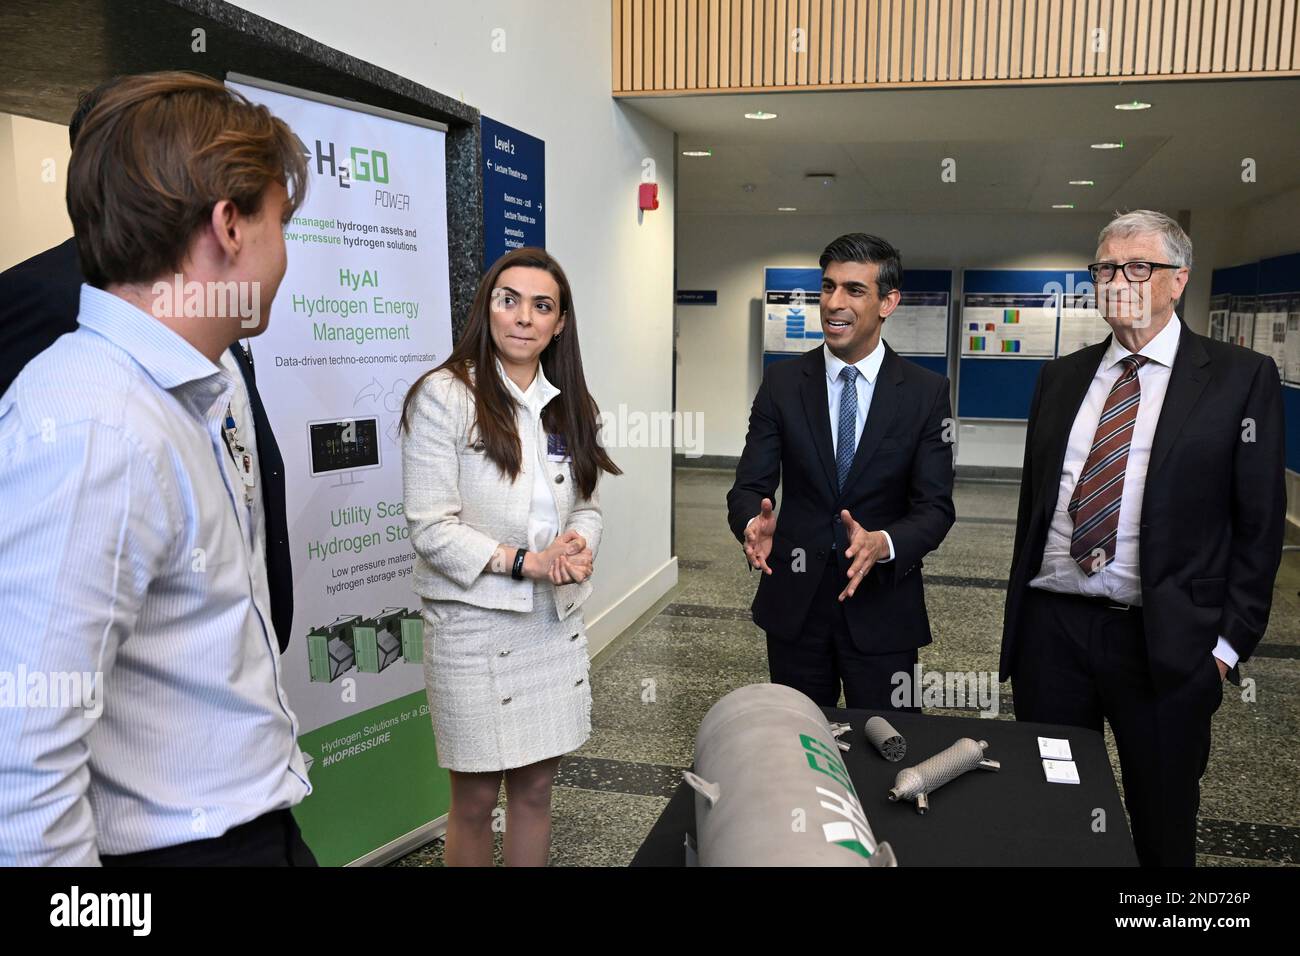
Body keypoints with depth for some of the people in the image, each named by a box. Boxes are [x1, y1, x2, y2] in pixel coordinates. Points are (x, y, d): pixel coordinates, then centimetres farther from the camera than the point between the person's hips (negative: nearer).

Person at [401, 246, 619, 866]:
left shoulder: (569, 404, 9)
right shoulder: (443, 396, -10)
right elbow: (431, 527, -14)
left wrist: (579, 548, -9)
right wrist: (526, 561, -19)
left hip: (555, 620, 5)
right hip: (473, 625, -5)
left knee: (535, 789, 15)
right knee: (476, 799, 9)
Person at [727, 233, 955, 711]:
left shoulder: (926, 392, -4)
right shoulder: (782, 381, -1)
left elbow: (935, 506, -7)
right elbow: (749, 486, -3)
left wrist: (883, 544, -27)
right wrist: (753, 524, -26)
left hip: (882, 605, -1)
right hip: (794, 602, 1)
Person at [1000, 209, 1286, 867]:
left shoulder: (1240, 378, -2)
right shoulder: (1061, 377, 9)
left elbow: (1259, 522, -3)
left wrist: (1231, 641, -7)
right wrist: (1018, 610, 11)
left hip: (1165, 643, -3)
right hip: (1048, 627, 3)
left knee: (1163, 828, 14)